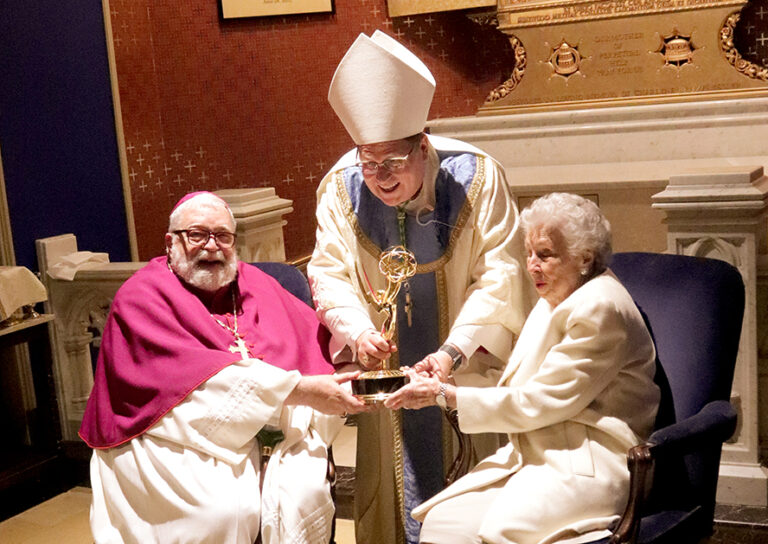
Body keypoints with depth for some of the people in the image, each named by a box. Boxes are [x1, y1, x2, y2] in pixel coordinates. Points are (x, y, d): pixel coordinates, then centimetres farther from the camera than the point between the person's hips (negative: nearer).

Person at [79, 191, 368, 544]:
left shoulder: (253, 283, 14)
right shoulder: (142, 296, -4)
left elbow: (322, 339, 7)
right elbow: (194, 377, -18)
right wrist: (297, 390, -22)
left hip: (263, 433, 4)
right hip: (175, 441, -4)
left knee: (303, 490, -23)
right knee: (227, 508, -29)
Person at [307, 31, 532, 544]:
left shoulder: (476, 176, -20)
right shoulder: (341, 187, -12)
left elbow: (499, 276, -19)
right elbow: (329, 274, -6)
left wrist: (453, 352, -28)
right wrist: (357, 329, -25)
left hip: (468, 364, -2)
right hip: (389, 365, 2)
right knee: (399, 477, 11)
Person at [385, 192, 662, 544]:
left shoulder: (601, 308, -15)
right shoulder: (553, 303, 16)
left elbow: (537, 403, -17)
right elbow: (516, 382, 16)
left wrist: (445, 395, -13)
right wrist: (445, 373, 2)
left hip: (588, 463, -8)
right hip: (536, 455, 8)